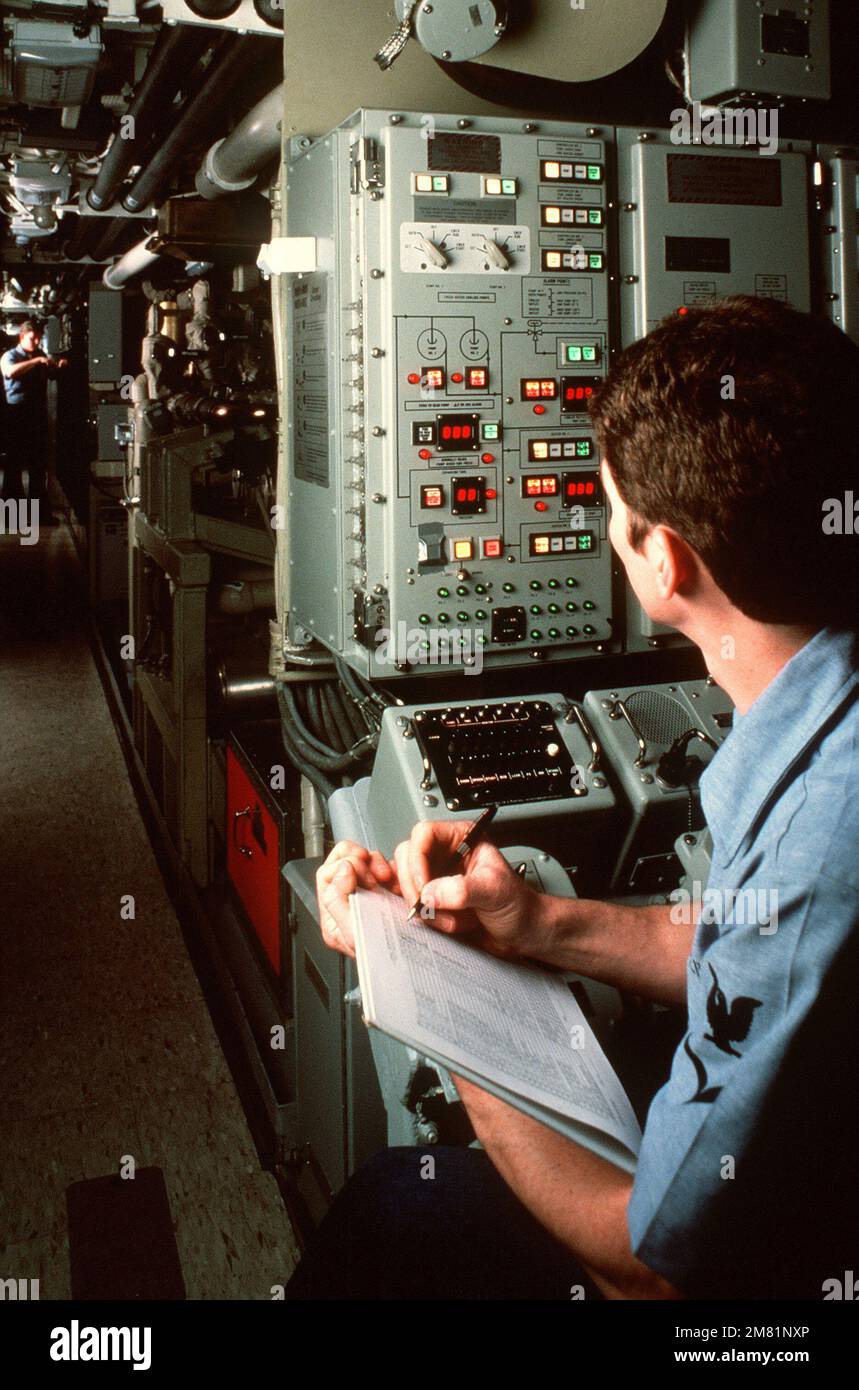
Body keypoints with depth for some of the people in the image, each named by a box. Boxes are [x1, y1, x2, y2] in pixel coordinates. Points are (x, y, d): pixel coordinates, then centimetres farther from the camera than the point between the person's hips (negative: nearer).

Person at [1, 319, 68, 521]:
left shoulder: (41, 357, 14)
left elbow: (52, 375, 26)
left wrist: (59, 367, 4)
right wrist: (37, 361, -31)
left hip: (38, 414, 6)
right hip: (17, 413, -6)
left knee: (38, 463, 9)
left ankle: (38, 510, 16)